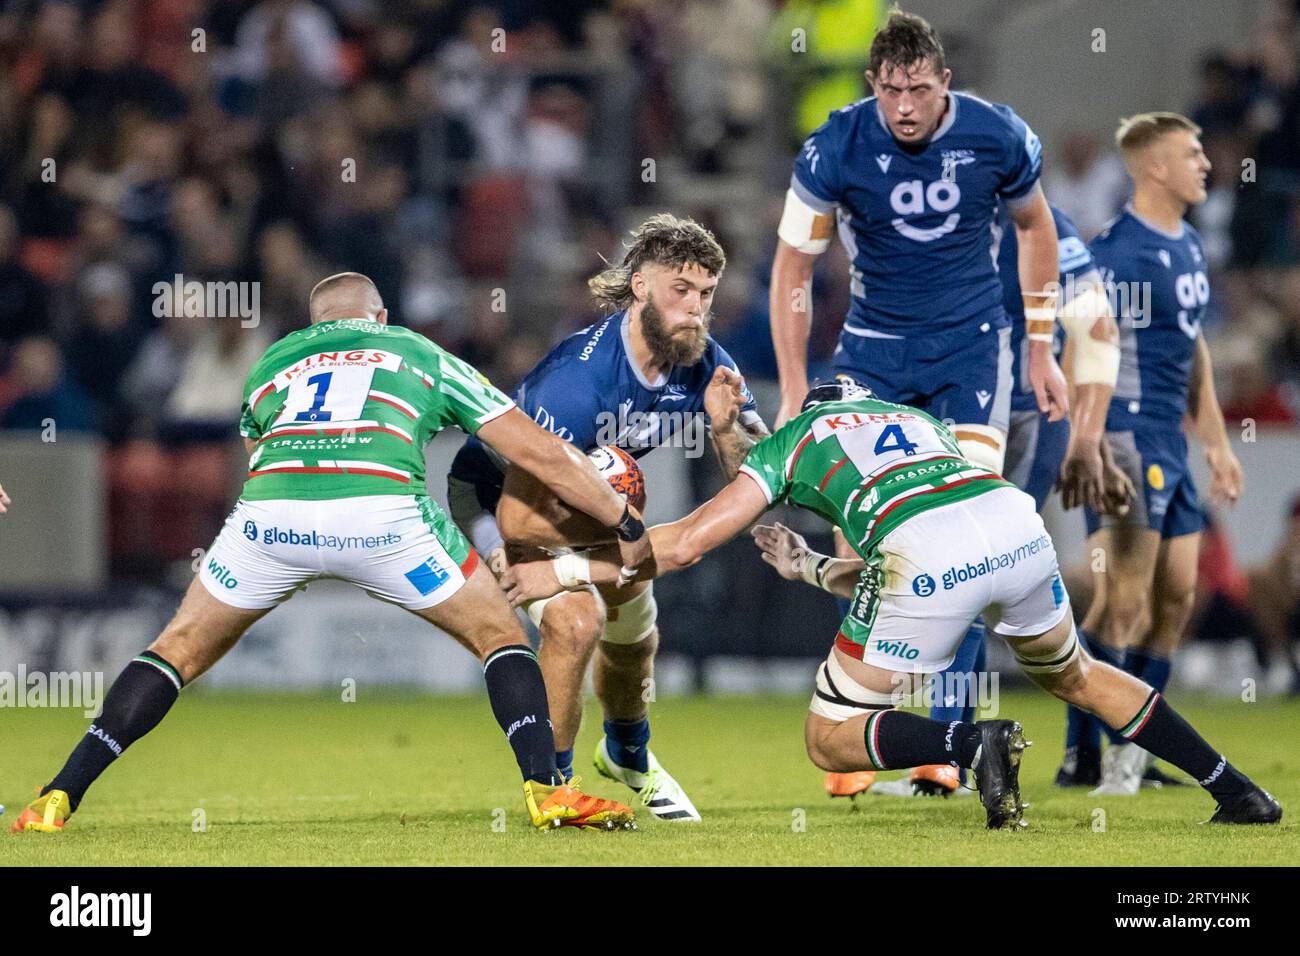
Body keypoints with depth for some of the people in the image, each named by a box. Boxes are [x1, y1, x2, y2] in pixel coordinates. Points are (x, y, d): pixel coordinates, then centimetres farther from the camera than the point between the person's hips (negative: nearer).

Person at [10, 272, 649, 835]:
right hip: (383, 508, -1)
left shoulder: (268, 366, 36)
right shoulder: (423, 355, 32)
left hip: (269, 513, 2)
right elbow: (541, 454, 29)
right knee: (499, 636, 19)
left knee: (181, 650, 22)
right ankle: (546, 790, 1)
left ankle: (59, 798, 14)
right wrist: (627, 526, 39)